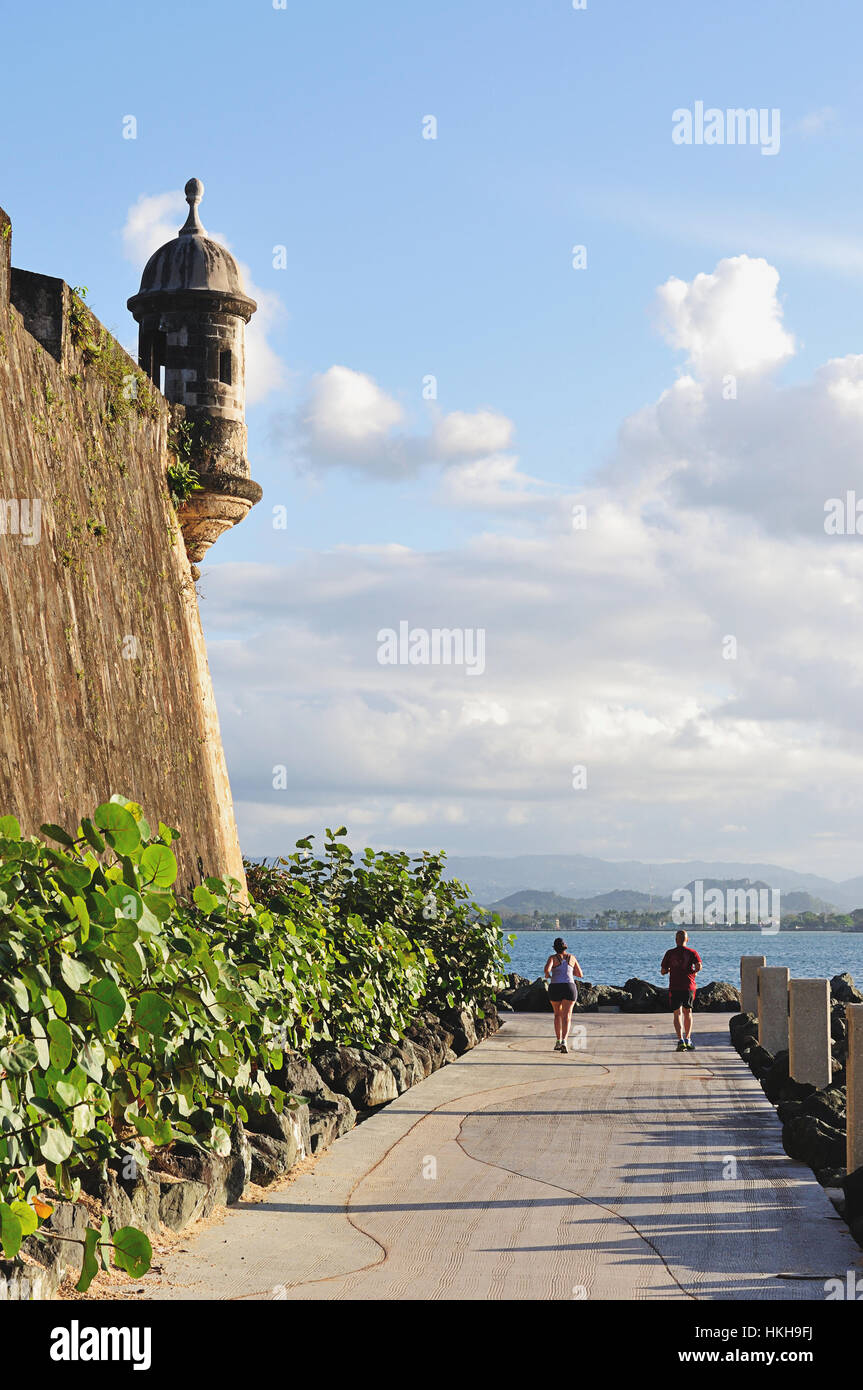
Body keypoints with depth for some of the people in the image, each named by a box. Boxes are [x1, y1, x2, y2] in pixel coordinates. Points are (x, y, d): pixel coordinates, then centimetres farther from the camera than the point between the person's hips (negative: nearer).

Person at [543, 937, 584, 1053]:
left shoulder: (553, 958, 1)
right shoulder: (572, 958, 9)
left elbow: (547, 969, -20)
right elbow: (581, 975, 16)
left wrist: (547, 975, 2)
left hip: (555, 988, 0)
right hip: (569, 988, 0)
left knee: (557, 1015, 20)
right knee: (566, 1016, -7)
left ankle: (558, 1041, 17)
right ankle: (564, 1041, -27)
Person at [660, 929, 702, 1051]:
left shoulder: (670, 953, 1)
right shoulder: (692, 952, 1)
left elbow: (662, 971, 2)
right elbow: (699, 966, -14)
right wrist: (694, 972, 6)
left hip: (674, 987, -1)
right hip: (689, 986, 1)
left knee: (677, 1014, 0)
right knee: (687, 1012, 18)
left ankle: (680, 1040, -16)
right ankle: (687, 1039, 16)